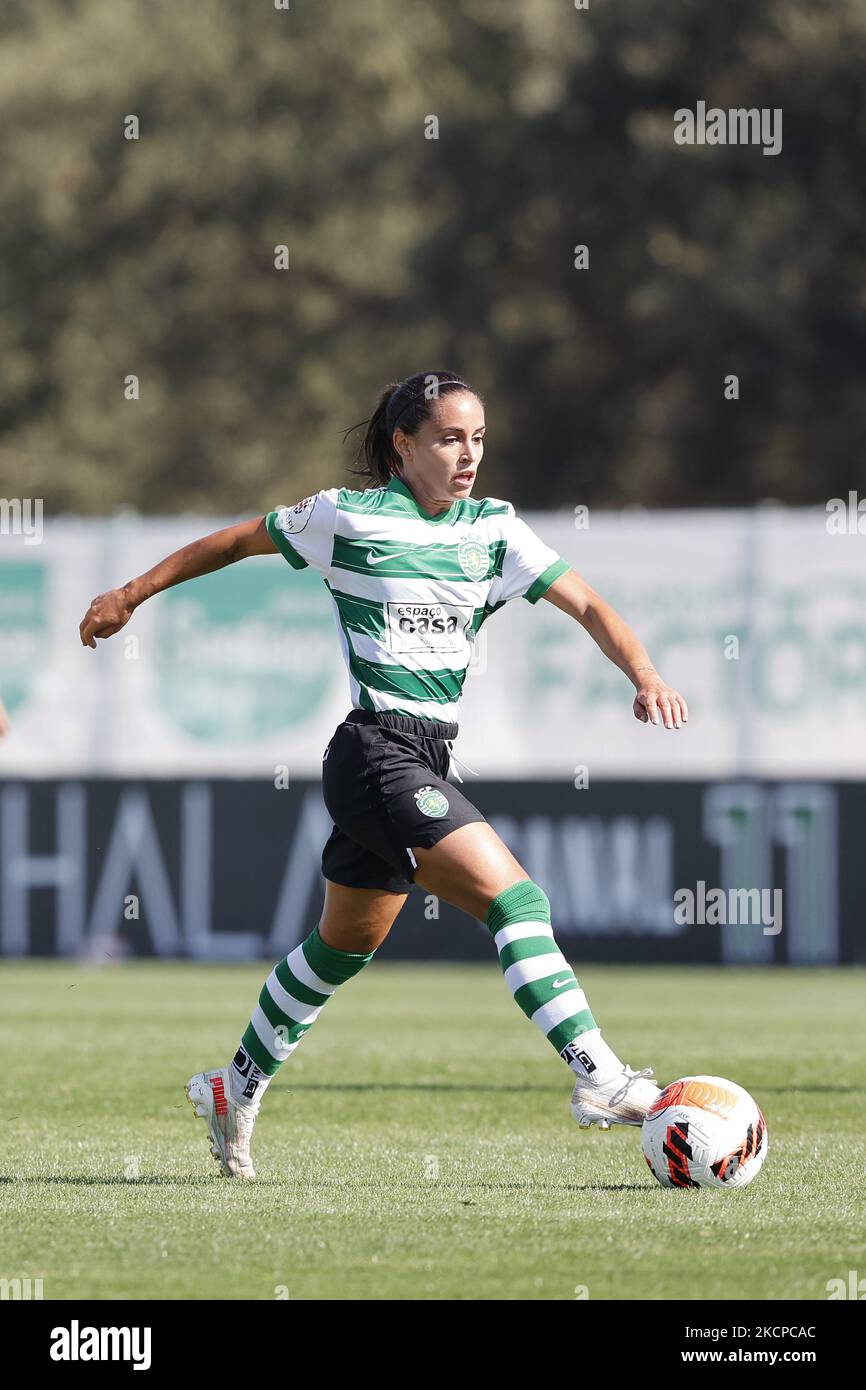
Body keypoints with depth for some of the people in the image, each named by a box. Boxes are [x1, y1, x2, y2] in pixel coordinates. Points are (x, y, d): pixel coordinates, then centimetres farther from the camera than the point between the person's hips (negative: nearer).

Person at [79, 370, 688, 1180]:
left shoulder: (493, 529, 7)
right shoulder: (349, 518, -6)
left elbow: (585, 605, 2)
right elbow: (238, 541, 8)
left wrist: (644, 676, -16)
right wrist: (132, 595, 15)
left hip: (428, 762, 7)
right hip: (375, 752, -7)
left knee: (346, 945, 20)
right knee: (515, 896, -20)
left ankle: (237, 1091, 36)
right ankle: (598, 1078, -24)